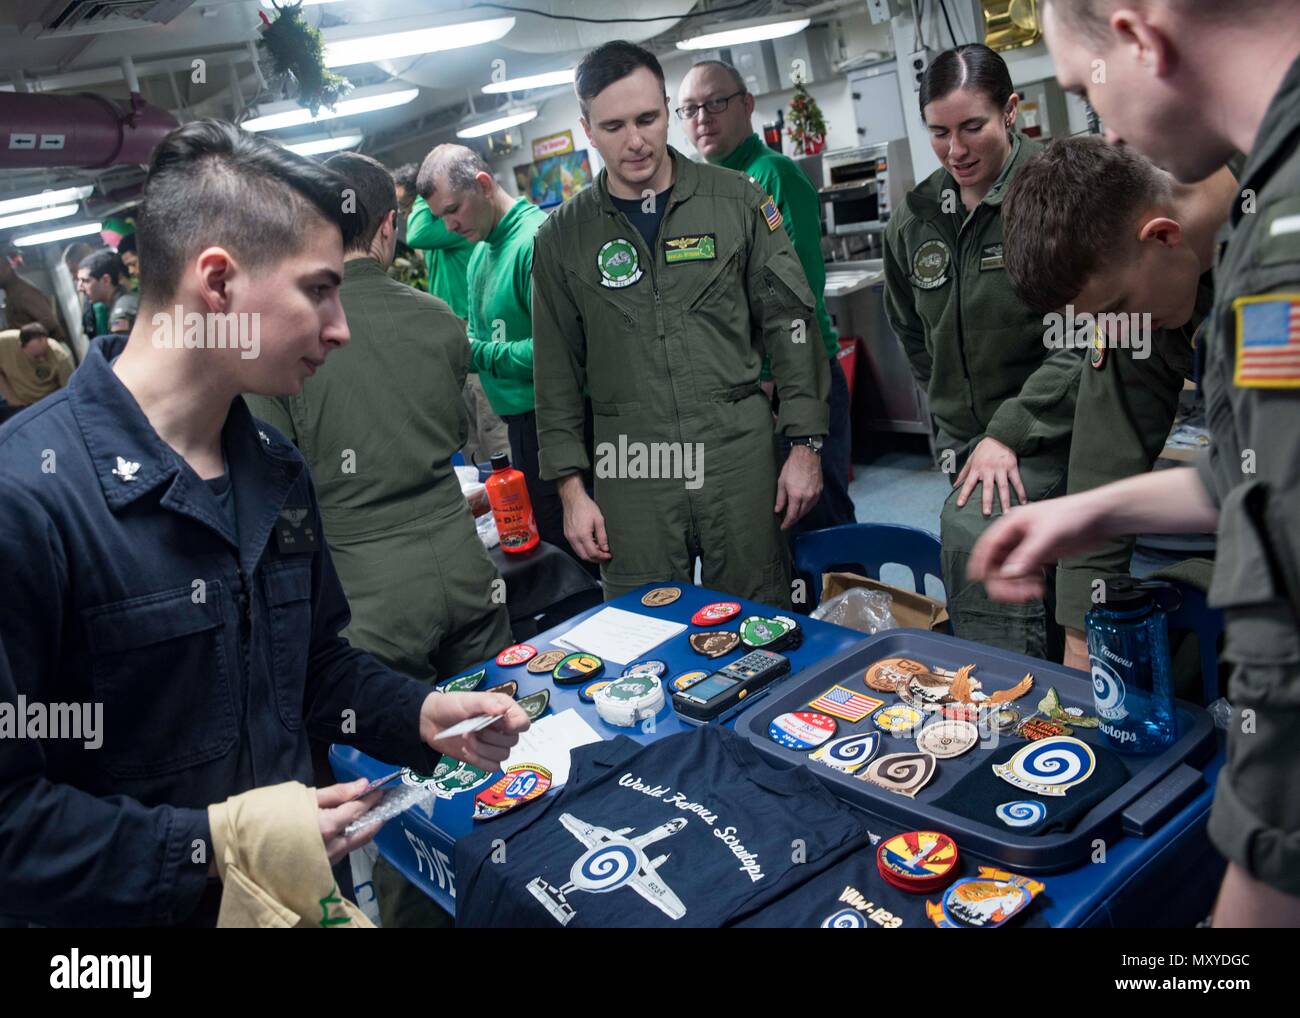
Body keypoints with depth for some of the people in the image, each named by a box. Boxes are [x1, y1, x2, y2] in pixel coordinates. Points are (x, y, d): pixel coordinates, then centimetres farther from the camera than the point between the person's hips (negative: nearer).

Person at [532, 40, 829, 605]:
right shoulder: (563, 235, 5)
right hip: (631, 473, 1)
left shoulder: (736, 201, 2)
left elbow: (790, 324, 4)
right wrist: (571, 488, 3)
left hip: (739, 454, 0)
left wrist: (805, 445, 0)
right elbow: (557, 372, 7)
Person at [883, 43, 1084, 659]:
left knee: (973, 536, -29)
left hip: (1047, 433, -5)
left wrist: (1010, 433, -20)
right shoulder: (915, 221, 7)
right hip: (965, 435, 5)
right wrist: (951, 433, 14)